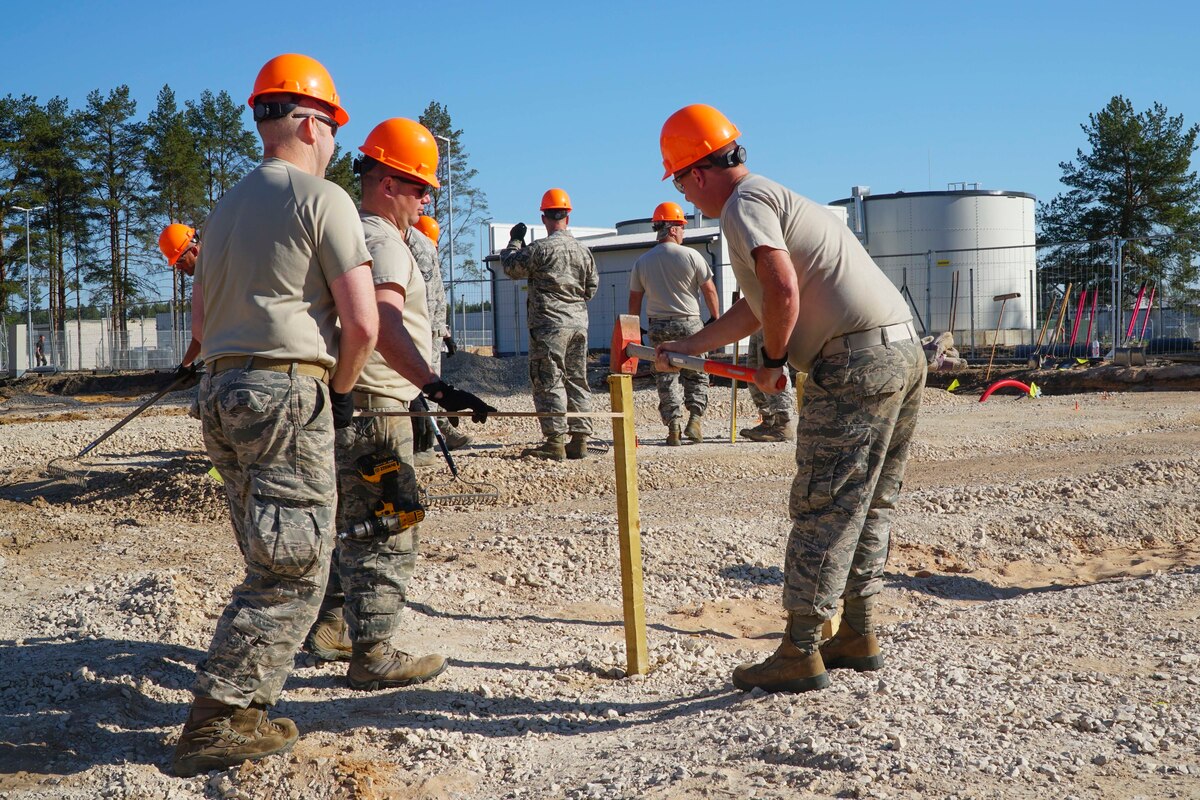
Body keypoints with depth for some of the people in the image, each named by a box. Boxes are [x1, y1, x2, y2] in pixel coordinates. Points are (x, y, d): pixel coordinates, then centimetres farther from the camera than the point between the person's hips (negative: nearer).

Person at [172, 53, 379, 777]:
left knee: (273, 566, 17)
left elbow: (201, 321, 24)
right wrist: (340, 390, 3)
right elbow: (362, 322, -12)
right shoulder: (322, 198, -5)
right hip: (288, 395, -8)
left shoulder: (227, 206, 19)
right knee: (293, 574, -4)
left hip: (222, 392, 8)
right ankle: (217, 723, -6)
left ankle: (244, 712, 20)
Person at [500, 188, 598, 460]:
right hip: (579, 324, 6)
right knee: (577, 381, 11)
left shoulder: (541, 249, -10)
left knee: (549, 383, -4)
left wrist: (514, 241, 16)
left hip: (549, 325, -6)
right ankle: (580, 440, 12)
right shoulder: (584, 251, 8)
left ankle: (554, 443, -6)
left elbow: (511, 267, 1)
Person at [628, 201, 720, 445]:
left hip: (658, 327, 2)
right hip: (689, 324, -2)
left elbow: (634, 301, 6)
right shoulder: (691, 256, -6)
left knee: (666, 379, 6)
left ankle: (674, 427, 0)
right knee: (696, 375, 10)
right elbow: (709, 290, -2)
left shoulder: (641, 262, 3)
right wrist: (715, 317, 10)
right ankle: (694, 421, 1)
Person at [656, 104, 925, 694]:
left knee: (822, 507, -5)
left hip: (857, 361, -10)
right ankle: (859, 635, 23)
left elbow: (782, 288, -22)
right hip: (904, 350, 10)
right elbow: (756, 308, 35)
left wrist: (772, 362, -7)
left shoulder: (744, 204, -5)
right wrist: (686, 348, 41)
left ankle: (801, 653, 0)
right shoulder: (776, 198, 26)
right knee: (868, 503, 16)